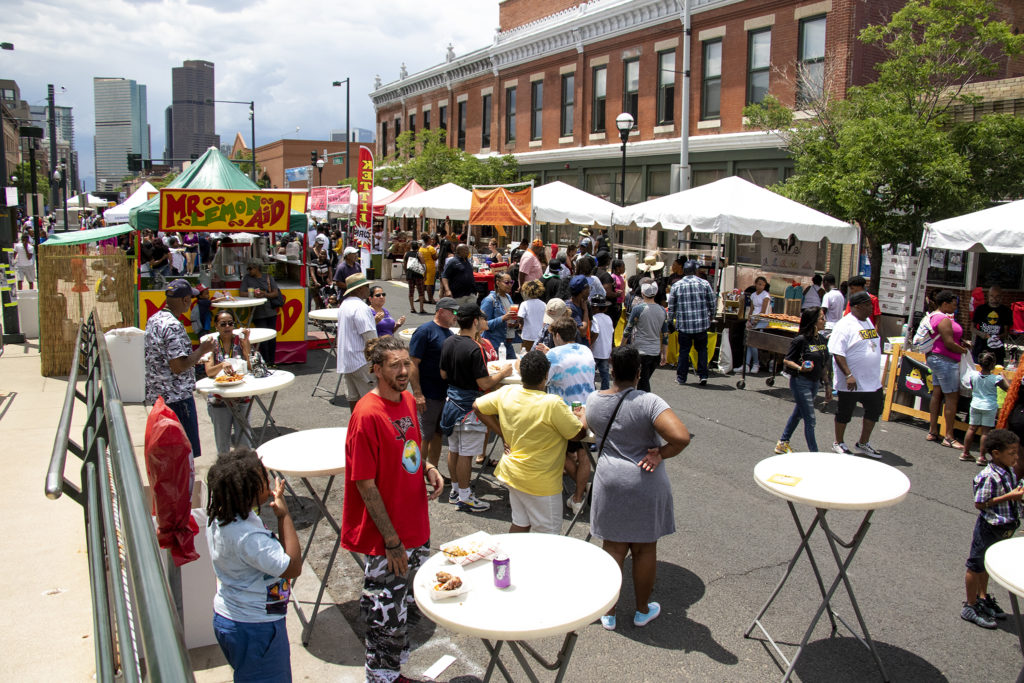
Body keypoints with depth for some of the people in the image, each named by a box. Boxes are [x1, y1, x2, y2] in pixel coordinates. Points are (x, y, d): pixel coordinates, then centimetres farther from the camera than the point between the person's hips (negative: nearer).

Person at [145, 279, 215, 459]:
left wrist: (195, 355, 21)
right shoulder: (173, 326, -21)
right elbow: (179, 366, -24)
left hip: (157, 394, 9)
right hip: (177, 397, -9)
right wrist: (201, 350, -12)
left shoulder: (153, 319, 9)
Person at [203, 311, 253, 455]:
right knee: (222, 446, 8)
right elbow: (209, 372, -12)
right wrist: (222, 365, -32)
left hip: (241, 396, 1)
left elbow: (250, 368, -8)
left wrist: (246, 343, -14)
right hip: (219, 399, 0)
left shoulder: (240, 341, 2)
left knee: (244, 445, -1)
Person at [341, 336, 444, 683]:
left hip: (416, 530, 8)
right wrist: (392, 541, -17)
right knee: (387, 619, 7)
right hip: (386, 539, -8)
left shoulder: (408, 400, 3)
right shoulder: (367, 414, -22)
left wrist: (428, 469, -3)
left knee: (410, 608, 22)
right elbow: (365, 485, -20)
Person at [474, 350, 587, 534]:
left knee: (520, 524, 22)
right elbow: (579, 434, -15)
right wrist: (582, 416, 7)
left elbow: (477, 406, 7)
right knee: (549, 533, 9)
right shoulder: (553, 404, -25)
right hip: (540, 481, -7)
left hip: (512, 472, 7)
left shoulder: (506, 393, -6)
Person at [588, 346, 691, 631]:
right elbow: (681, 437, -29)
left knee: (613, 546, 14)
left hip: (609, 482, 3)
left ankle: (608, 613, 24)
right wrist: (661, 455, -13)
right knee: (644, 548, 14)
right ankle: (643, 610, 31)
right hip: (646, 485, -3)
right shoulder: (649, 402, -19)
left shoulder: (593, 400, -4)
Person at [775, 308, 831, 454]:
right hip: (801, 382, -8)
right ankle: (814, 453, 0)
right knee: (810, 420, -6)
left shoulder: (822, 340, 7)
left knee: (798, 414, 19)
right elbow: (786, 360, -9)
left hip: (815, 383, 8)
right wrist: (799, 368, -27)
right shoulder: (801, 340, -15)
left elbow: (824, 366, 14)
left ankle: (783, 443, 34)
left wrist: (827, 385, 15)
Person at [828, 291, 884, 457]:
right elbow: (837, 353, -22)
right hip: (851, 382, -8)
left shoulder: (867, 322, 11)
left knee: (874, 410, 13)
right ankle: (838, 443, 23)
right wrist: (848, 375, -28)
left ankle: (863, 443, 28)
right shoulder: (845, 325, -16)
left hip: (872, 380, 8)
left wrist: (876, 374, 20)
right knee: (844, 413, 7)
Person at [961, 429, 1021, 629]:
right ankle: (970, 607, 17)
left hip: (1005, 528, 8)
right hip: (989, 527, -8)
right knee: (976, 565, 6)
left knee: (987, 563, 23)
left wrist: (1019, 493, -4)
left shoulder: (1009, 472, 1)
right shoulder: (988, 476, -25)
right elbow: (980, 504, -24)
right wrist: (1009, 496, -25)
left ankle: (982, 597, 40)